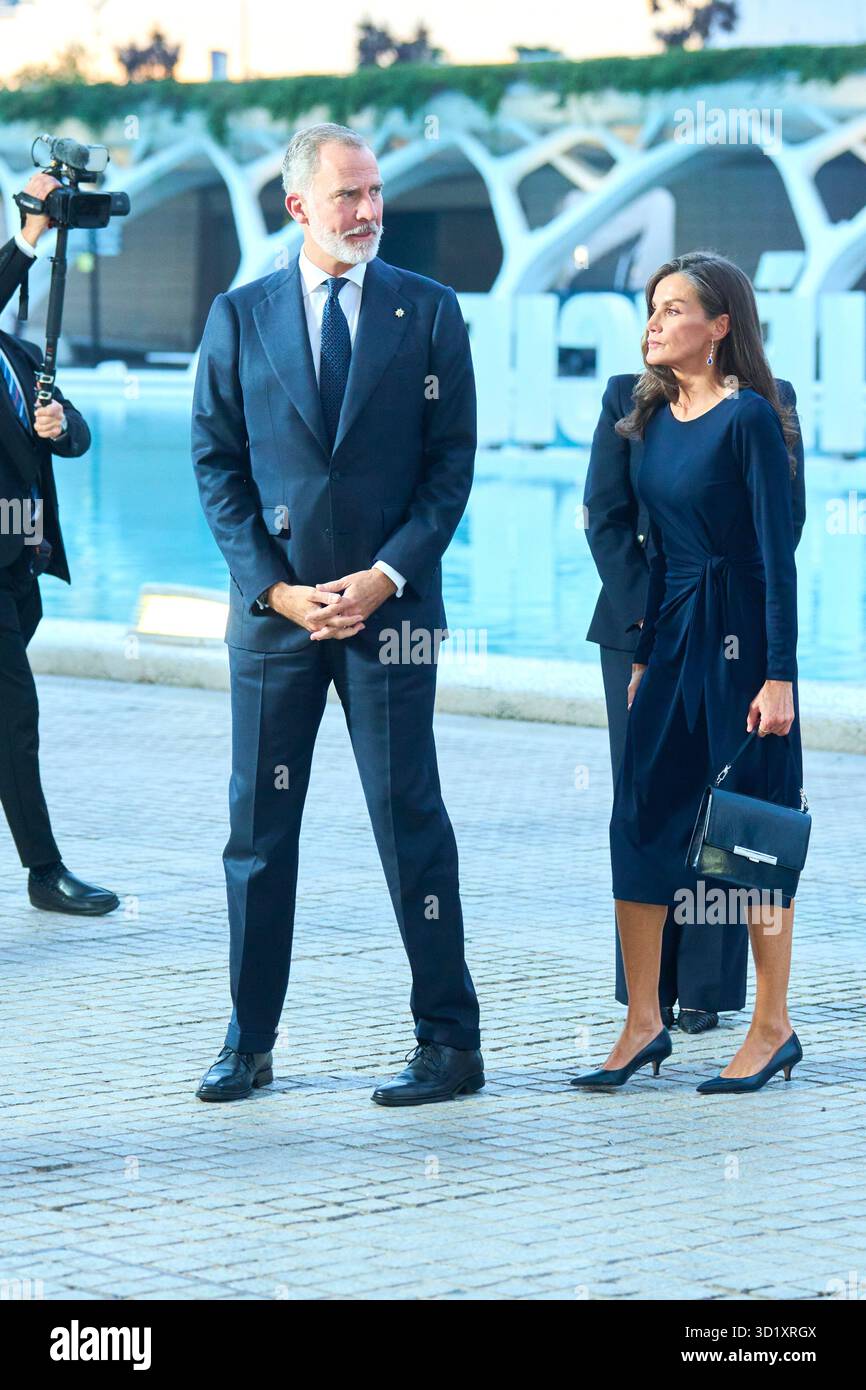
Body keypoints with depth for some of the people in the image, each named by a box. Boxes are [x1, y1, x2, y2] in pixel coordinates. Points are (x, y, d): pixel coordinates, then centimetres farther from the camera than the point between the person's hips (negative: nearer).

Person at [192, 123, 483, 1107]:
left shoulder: (428, 312, 3)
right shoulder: (238, 317, 6)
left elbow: (452, 460, 1)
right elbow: (216, 464, 4)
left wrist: (386, 575, -10)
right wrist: (274, 587, -7)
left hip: (388, 604, -2)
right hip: (272, 609, 2)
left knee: (409, 821, -1)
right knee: (258, 826, 6)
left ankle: (451, 1043, 5)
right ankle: (249, 1044, 16)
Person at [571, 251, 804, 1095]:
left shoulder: (749, 417, -12)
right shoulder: (656, 418, 9)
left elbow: (776, 551, -14)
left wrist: (779, 676, -17)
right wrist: (643, 655, 15)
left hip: (739, 636, -7)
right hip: (671, 635, 7)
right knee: (641, 819, 2)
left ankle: (773, 1028, 9)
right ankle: (643, 1024, 7)